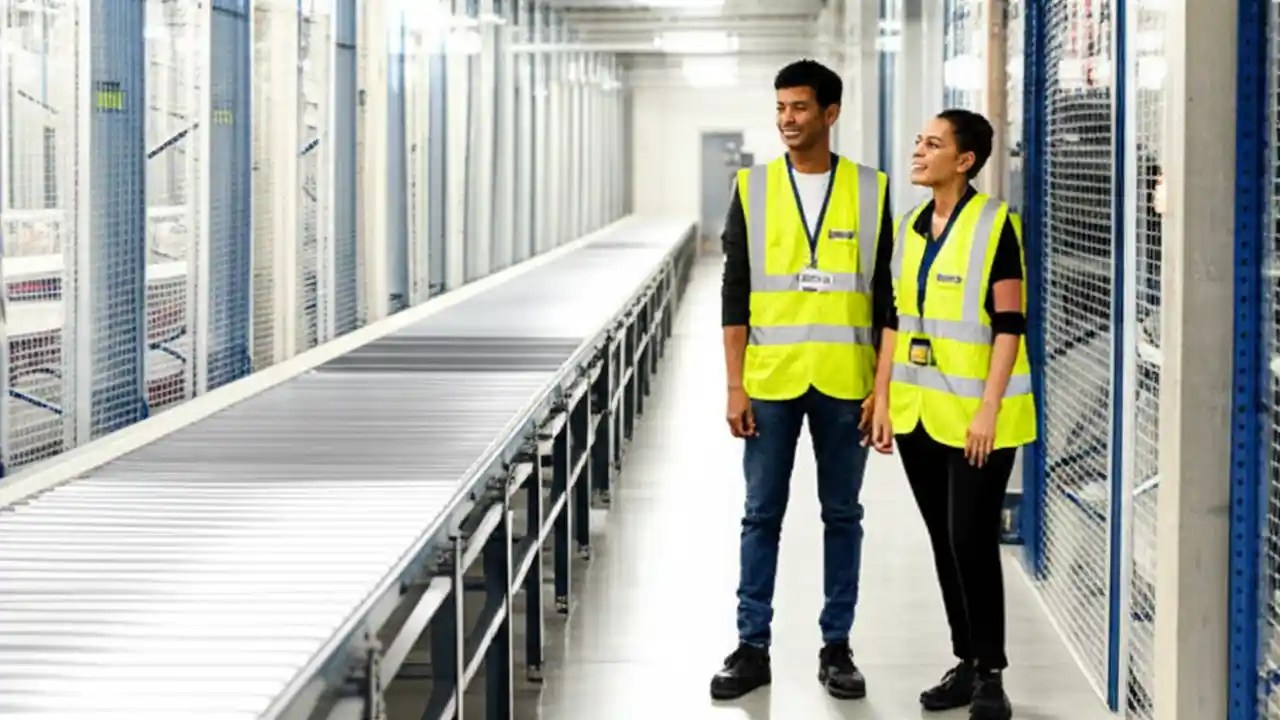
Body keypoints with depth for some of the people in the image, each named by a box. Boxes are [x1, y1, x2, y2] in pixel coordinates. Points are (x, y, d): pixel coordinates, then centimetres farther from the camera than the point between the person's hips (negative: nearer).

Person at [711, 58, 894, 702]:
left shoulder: (871, 190, 2)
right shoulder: (753, 188, 2)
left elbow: (884, 297, 4)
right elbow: (735, 294, 2)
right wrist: (735, 386, -4)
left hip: (844, 382, 0)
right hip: (770, 380, 0)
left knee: (842, 515, 8)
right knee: (761, 515, 5)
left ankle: (836, 646, 17)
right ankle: (752, 647, 13)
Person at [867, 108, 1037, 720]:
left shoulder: (995, 224, -9)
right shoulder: (909, 228, 10)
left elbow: (1009, 324, -12)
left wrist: (988, 408, -17)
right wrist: (882, 399, 9)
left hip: (974, 415, -6)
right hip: (917, 411, 6)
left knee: (972, 541, -5)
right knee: (944, 542, 11)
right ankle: (966, 663, 21)